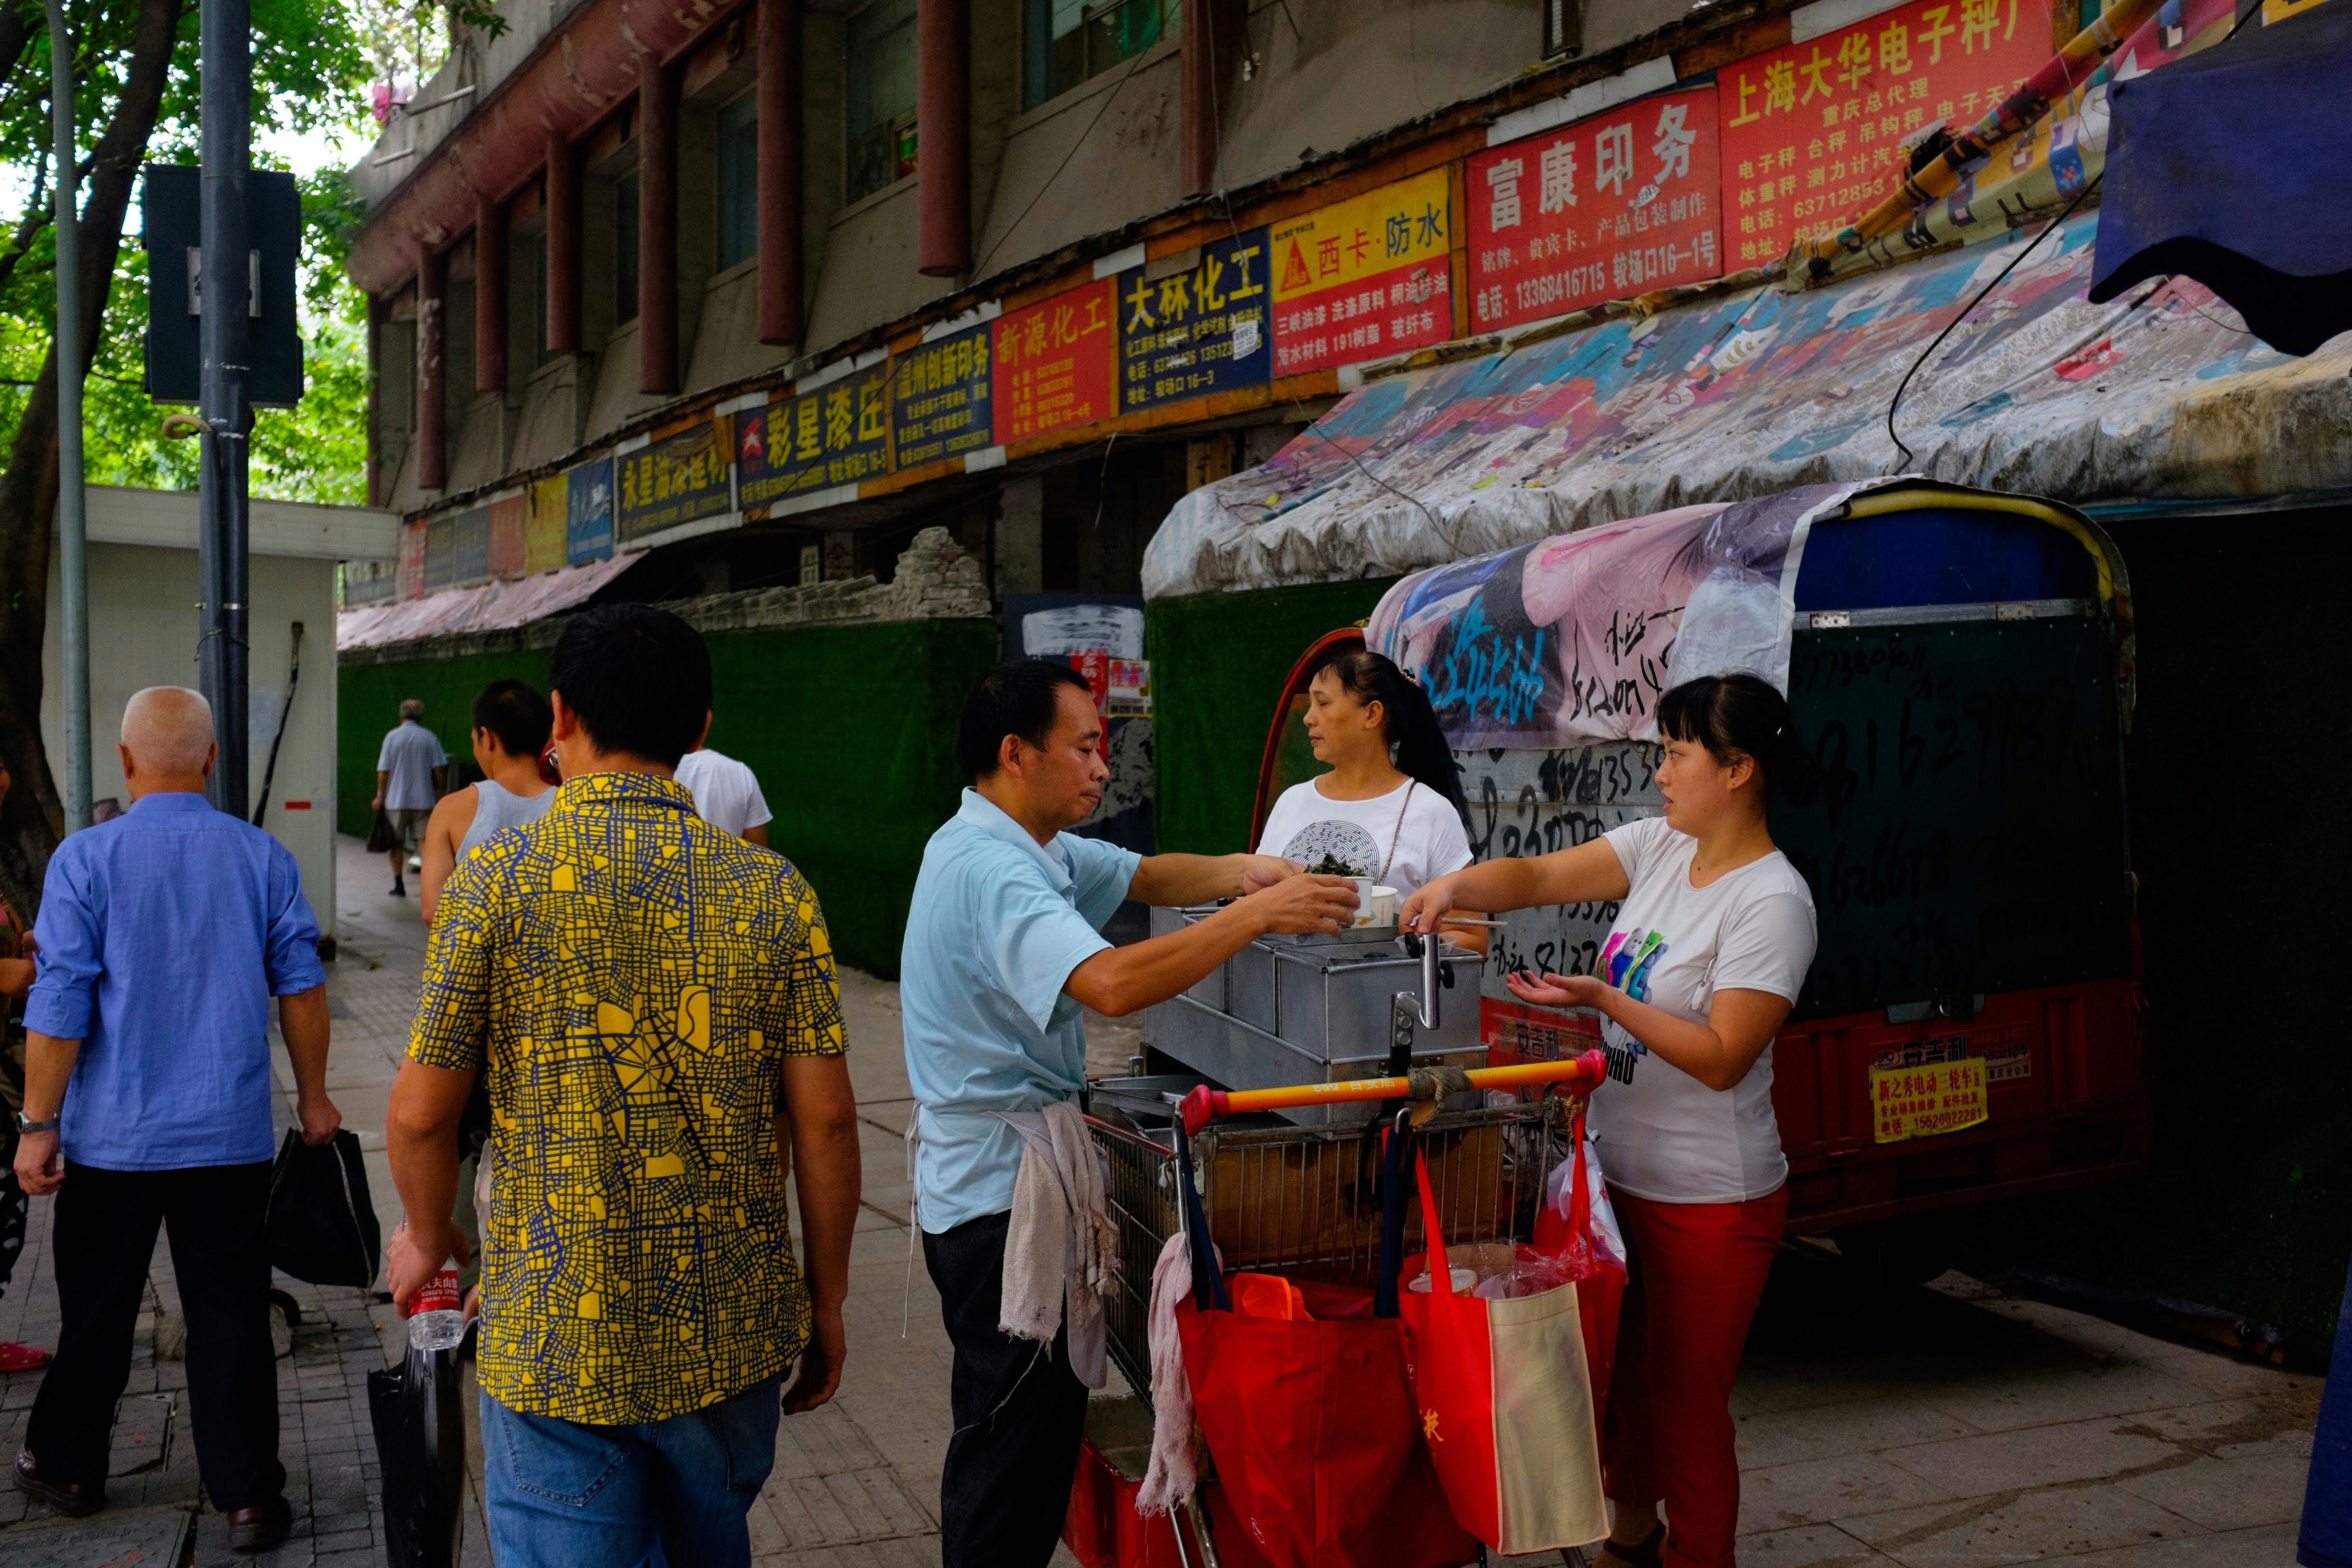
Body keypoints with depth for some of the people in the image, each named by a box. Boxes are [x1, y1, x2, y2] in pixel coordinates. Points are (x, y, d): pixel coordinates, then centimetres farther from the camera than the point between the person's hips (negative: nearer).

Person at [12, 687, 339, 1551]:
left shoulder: (86, 858, -7)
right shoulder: (263, 857, -1)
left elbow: (60, 1007, -9)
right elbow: (301, 986, 4)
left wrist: (38, 1124, -1)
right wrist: (312, 1094, 15)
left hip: (114, 1136, -1)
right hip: (231, 1135, 1)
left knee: (96, 1314, 15)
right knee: (230, 1316, 5)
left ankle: (68, 1467, 33)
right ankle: (247, 1497, 8)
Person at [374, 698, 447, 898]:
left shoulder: (392, 736, -3)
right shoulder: (429, 737, -1)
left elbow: (383, 771, -4)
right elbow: (439, 769, -2)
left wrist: (380, 796, 5)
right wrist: (440, 791, 11)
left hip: (396, 799, 0)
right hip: (423, 799, 1)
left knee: (397, 843, 10)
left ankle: (399, 885, 13)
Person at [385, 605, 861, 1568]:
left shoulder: (499, 877, -10)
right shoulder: (773, 892, -5)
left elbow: (421, 1112, -8)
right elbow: (826, 1119, -6)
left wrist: (426, 1241, 12)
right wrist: (827, 1301, 7)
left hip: (555, 1337, -3)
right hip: (731, 1333, 3)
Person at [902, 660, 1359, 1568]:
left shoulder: (1031, 846, 9)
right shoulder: (990, 869, -24)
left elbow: (1142, 877, 16)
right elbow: (1111, 983, -38)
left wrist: (1238, 872, -4)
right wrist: (1257, 915, -32)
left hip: (1001, 1186, 10)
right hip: (1003, 1199, -10)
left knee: (1007, 1433, 21)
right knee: (1019, 1439, 0)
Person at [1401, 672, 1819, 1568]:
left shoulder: (1772, 904, -20)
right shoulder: (1660, 846, 2)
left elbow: (1722, 1058, -22)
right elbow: (1540, 877, -1)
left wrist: (1605, 1001, -28)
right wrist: (1455, 886, -19)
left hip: (1709, 1201, -8)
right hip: (1622, 1172, 8)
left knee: (1687, 1402, 5)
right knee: (1620, 1372, 22)